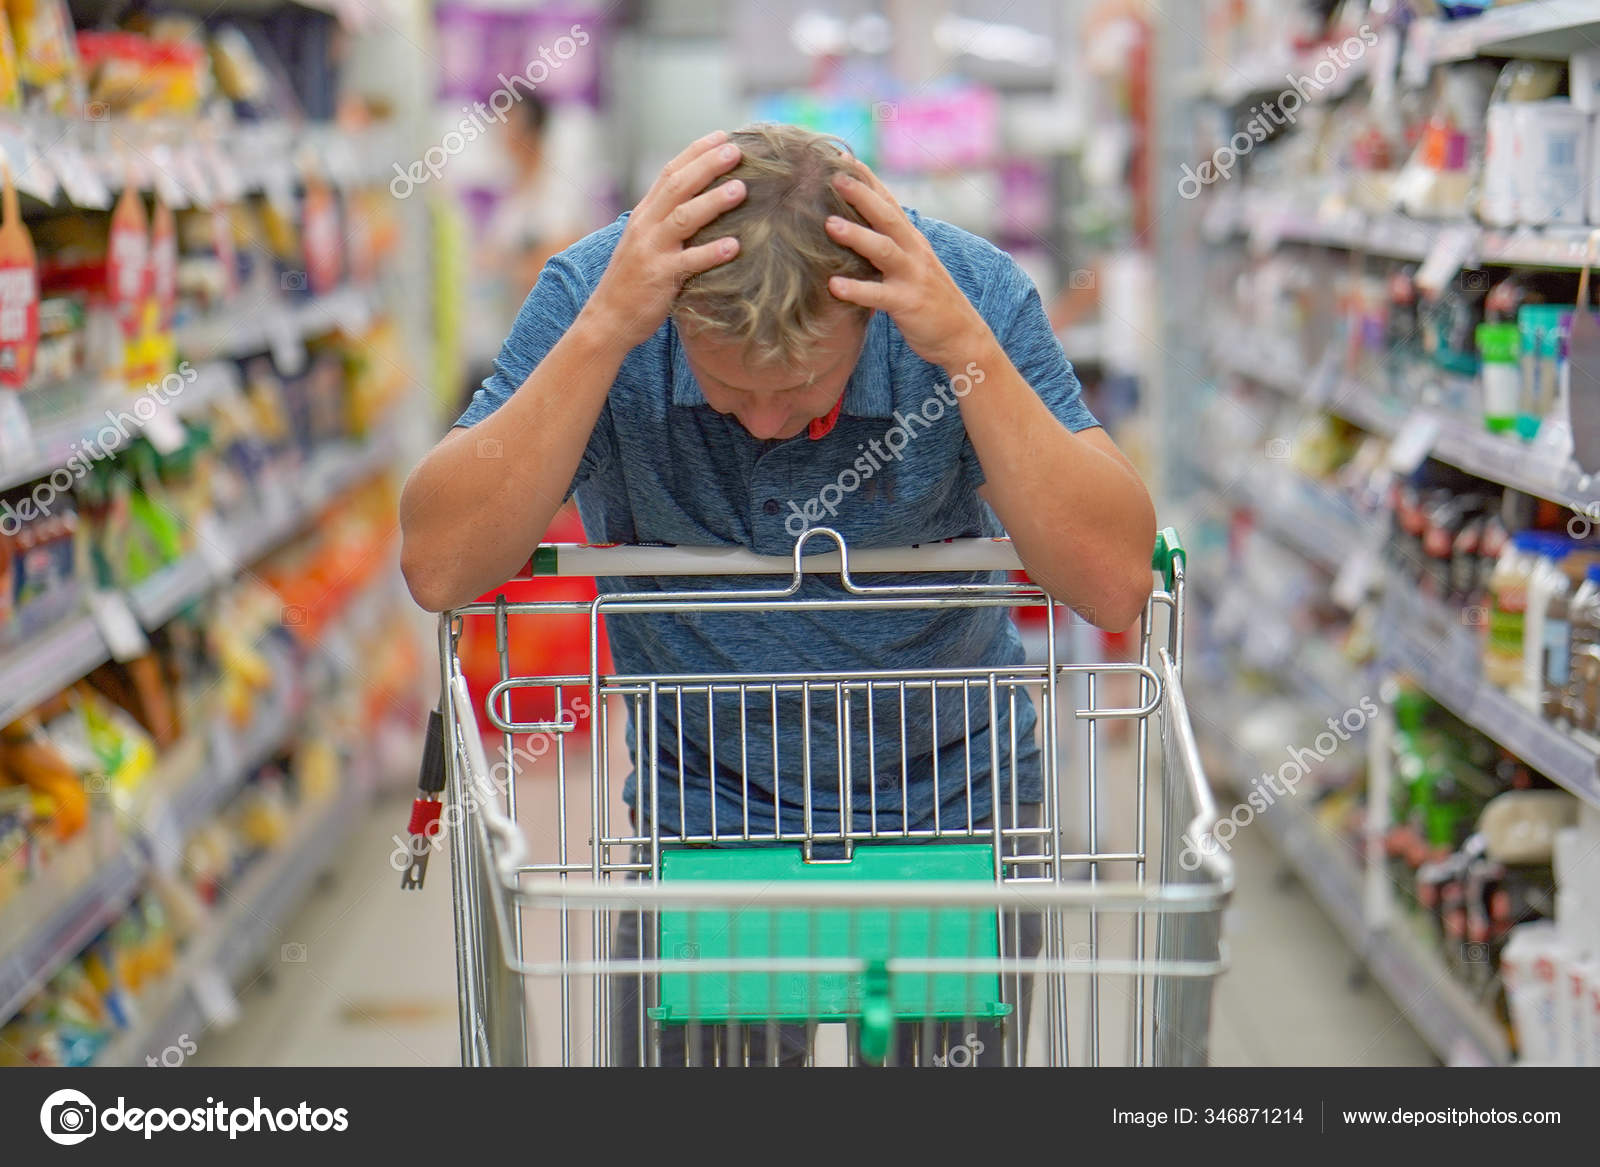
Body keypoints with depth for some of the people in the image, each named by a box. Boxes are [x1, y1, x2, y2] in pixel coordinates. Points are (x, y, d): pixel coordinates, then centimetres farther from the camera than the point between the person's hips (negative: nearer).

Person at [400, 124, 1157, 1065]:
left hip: (951, 810, 0)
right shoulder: (597, 295, -21)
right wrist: (602, 334, -39)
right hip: (704, 822, 0)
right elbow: (439, 569, -29)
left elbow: (1116, 586, -28)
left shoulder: (969, 295, -21)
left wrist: (965, 347, -38)